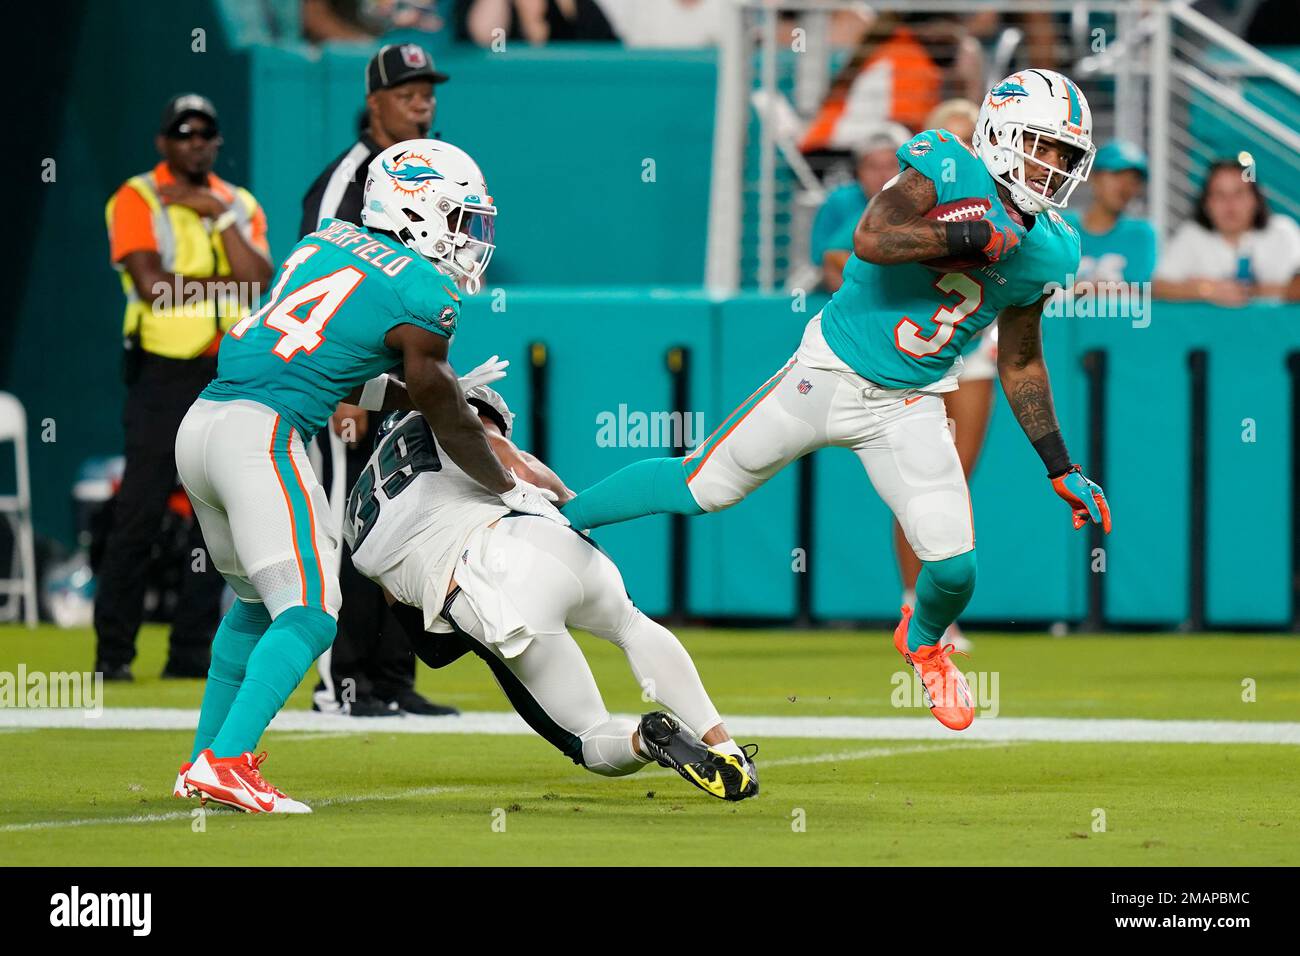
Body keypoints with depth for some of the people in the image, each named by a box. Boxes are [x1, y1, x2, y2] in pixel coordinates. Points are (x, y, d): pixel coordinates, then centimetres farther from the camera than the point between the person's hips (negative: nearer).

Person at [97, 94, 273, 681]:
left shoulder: (240, 205, 14)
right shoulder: (137, 200, -1)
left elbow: (259, 280, -3)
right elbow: (155, 286, -14)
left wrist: (219, 215, -9)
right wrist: (228, 283, -7)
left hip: (231, 377, 5)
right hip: (163, 373, -5)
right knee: (140, 511, -8)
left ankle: (192, 650, 7)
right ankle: (113, 651, -4)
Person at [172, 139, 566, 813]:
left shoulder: (324, 243, 19)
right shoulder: (421, 295, -2)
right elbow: (445, 416, 6)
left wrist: (417, 394, 30)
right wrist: (515, 493, 18)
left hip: (201, 424, 8)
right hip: (261, 435, -8)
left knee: (257, 599, 24)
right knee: (309, 613, -9)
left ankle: (203, 762, 27)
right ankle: (226, 764, -22)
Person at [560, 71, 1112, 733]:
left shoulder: (1048, 251, 2)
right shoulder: (949, 168, -15)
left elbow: (1020, 366, 13)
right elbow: (870, 239, -32)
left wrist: (1061, 468, 11)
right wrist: (971, 238, -30)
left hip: (908, 407, 4)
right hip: (832, 372, -4)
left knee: (953, 567, -8)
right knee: (700, 488, 3)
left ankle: (923, 642, 28)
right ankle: (558, 519, 25)